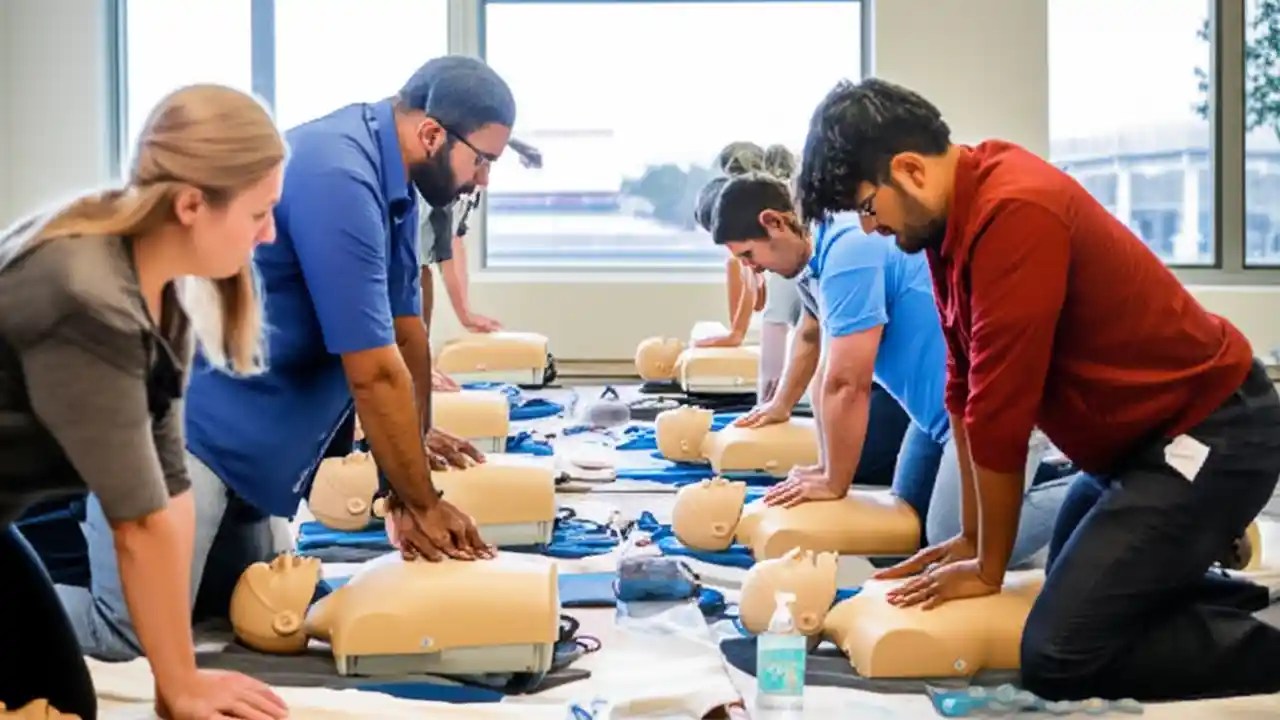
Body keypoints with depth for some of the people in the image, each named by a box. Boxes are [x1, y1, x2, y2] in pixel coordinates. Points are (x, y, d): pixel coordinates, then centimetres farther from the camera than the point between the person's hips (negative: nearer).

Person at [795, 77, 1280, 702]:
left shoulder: (1014, 214, -28)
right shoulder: (953, 212, 2)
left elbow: (1000, 410, -23)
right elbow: (966, 390, 7)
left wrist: (988, 568, -11)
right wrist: (973, 538, 9)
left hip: (1209, 436, -10)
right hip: (1141, 432, 10)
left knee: (1059, 654, -17)